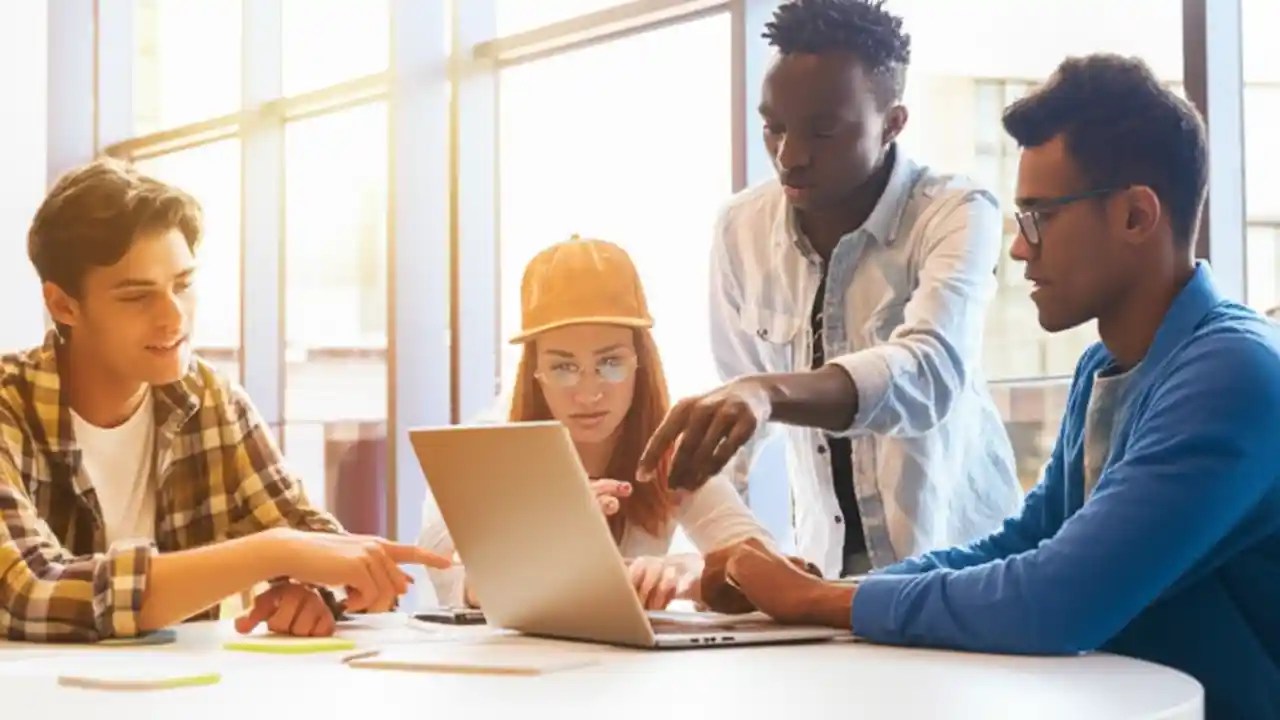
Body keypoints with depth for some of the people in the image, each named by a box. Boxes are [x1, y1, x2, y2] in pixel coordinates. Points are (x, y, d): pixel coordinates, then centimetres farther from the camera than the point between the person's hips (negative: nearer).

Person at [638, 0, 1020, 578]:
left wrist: (768, 393, -48)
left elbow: (930, 371, -33)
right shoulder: (742, 227, -3)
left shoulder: (957, 216, -16)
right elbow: (738, 385, 8)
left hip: (951, 554, -3)